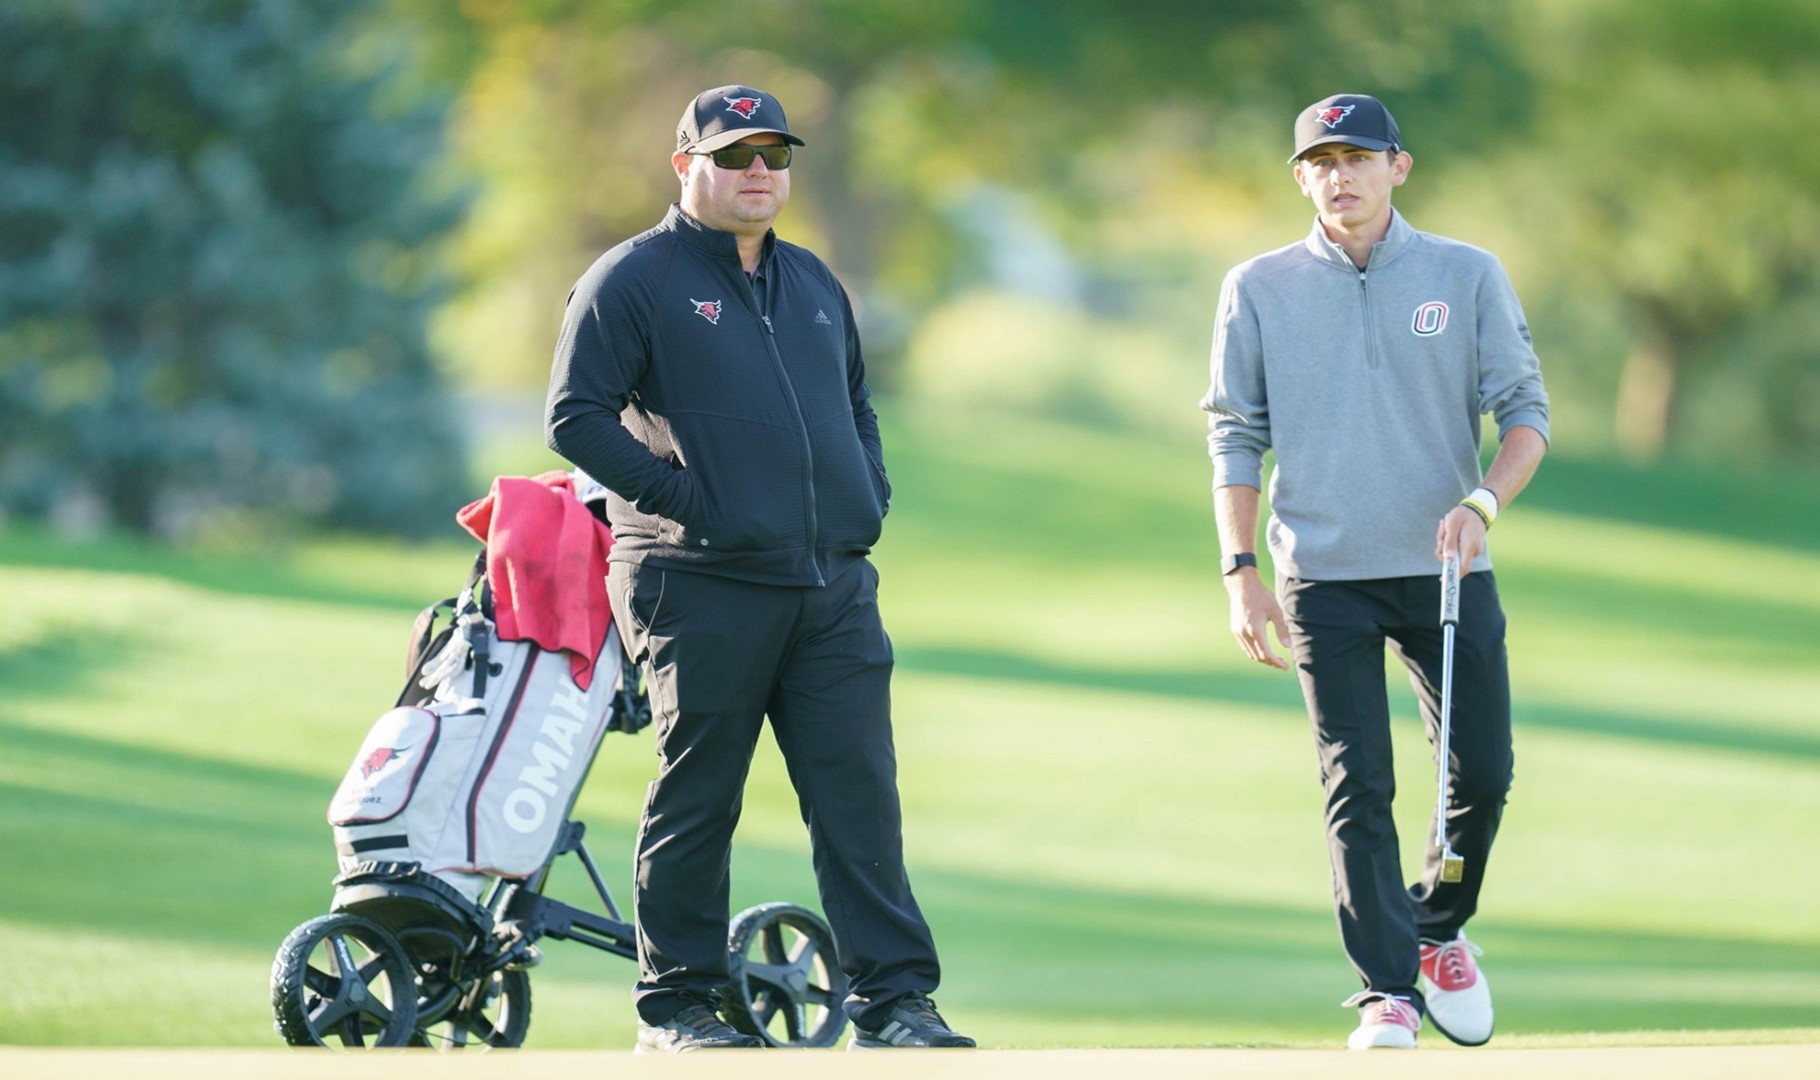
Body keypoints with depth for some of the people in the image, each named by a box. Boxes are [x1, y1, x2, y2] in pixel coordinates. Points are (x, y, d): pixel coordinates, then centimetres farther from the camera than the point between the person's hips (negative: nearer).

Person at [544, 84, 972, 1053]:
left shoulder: (814, 284, 19)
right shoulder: (633, 280, -2)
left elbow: (857, 404, 32)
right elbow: (575, 417, -8)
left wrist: (869, 495, 14)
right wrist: (681, 497, -13)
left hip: (834, 589, 6)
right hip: (700, 589, -5)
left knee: (861, 797, -1)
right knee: (695, 801, 0)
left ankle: (895, 1004, -1)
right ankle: (676, 1009, 9)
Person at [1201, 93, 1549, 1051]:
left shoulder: (1468, 277, 5)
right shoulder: (1260, 289, 6)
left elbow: (1526, 414, 3)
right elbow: (1235, 434, 7)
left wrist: (1483, 503, -16)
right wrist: (1241, 570, -3)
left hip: (1446, 569, 1)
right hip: (1324, 577, -1)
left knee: (1484, 771, 0)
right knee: (1358, 790, -6)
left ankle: (1440, 928, 26)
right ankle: (1388, 992, -3)